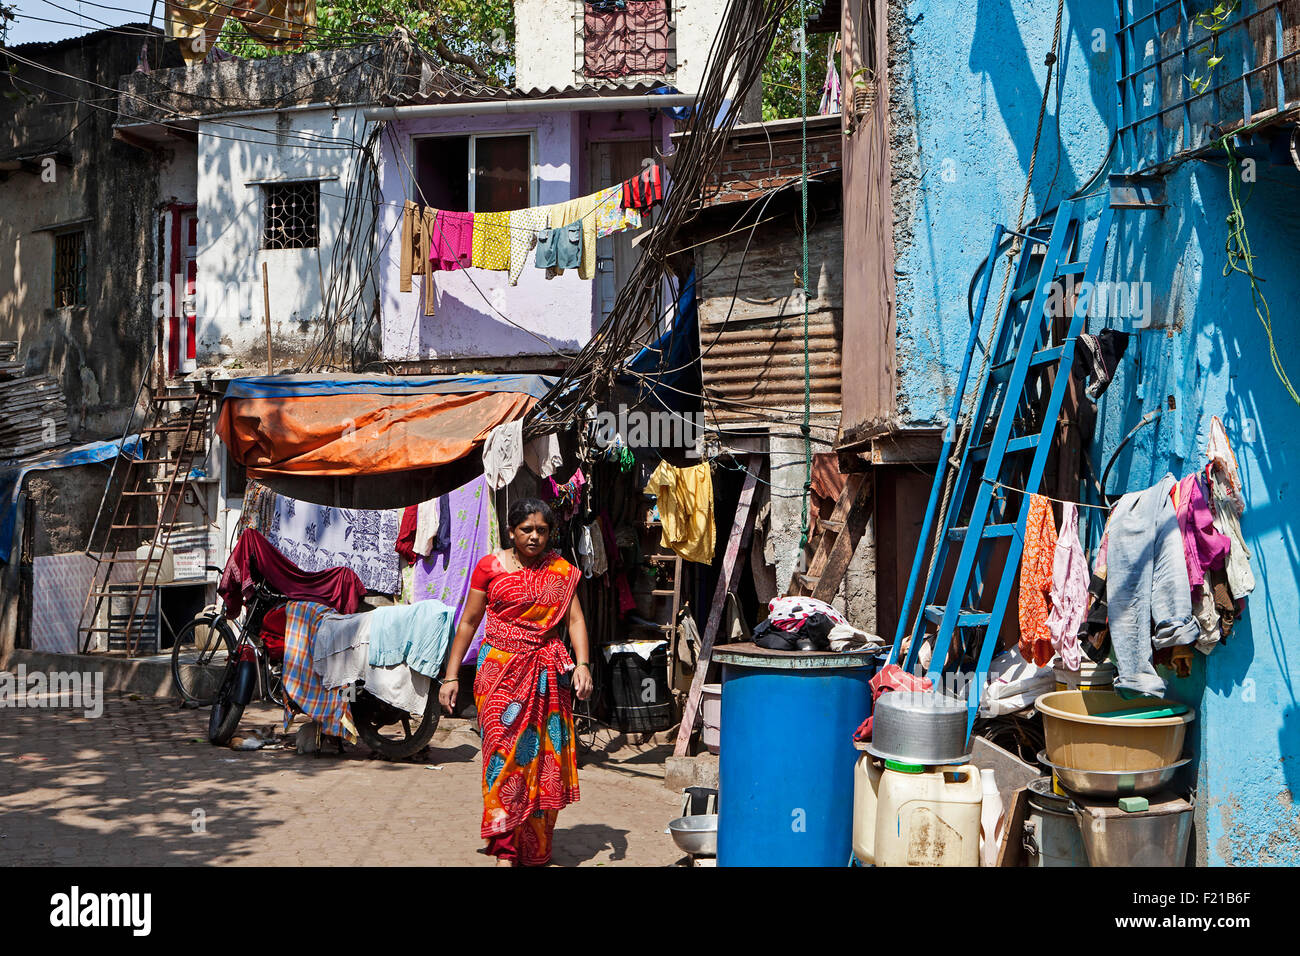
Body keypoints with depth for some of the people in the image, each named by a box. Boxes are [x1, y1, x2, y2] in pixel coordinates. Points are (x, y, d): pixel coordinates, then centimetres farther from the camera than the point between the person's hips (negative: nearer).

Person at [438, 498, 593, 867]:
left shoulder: (561, 570, 9)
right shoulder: (491, 567, 3)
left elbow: (575, 619, 3)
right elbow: (468, 622, 6)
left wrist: (582, 663, -13)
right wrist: (451, 676, 3)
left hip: (547, 675, 2)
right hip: (500, 670, -2)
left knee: (544, 757, 3)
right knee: (504, 752, -10)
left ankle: (535, 847, 15)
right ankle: (505, 849, -8)